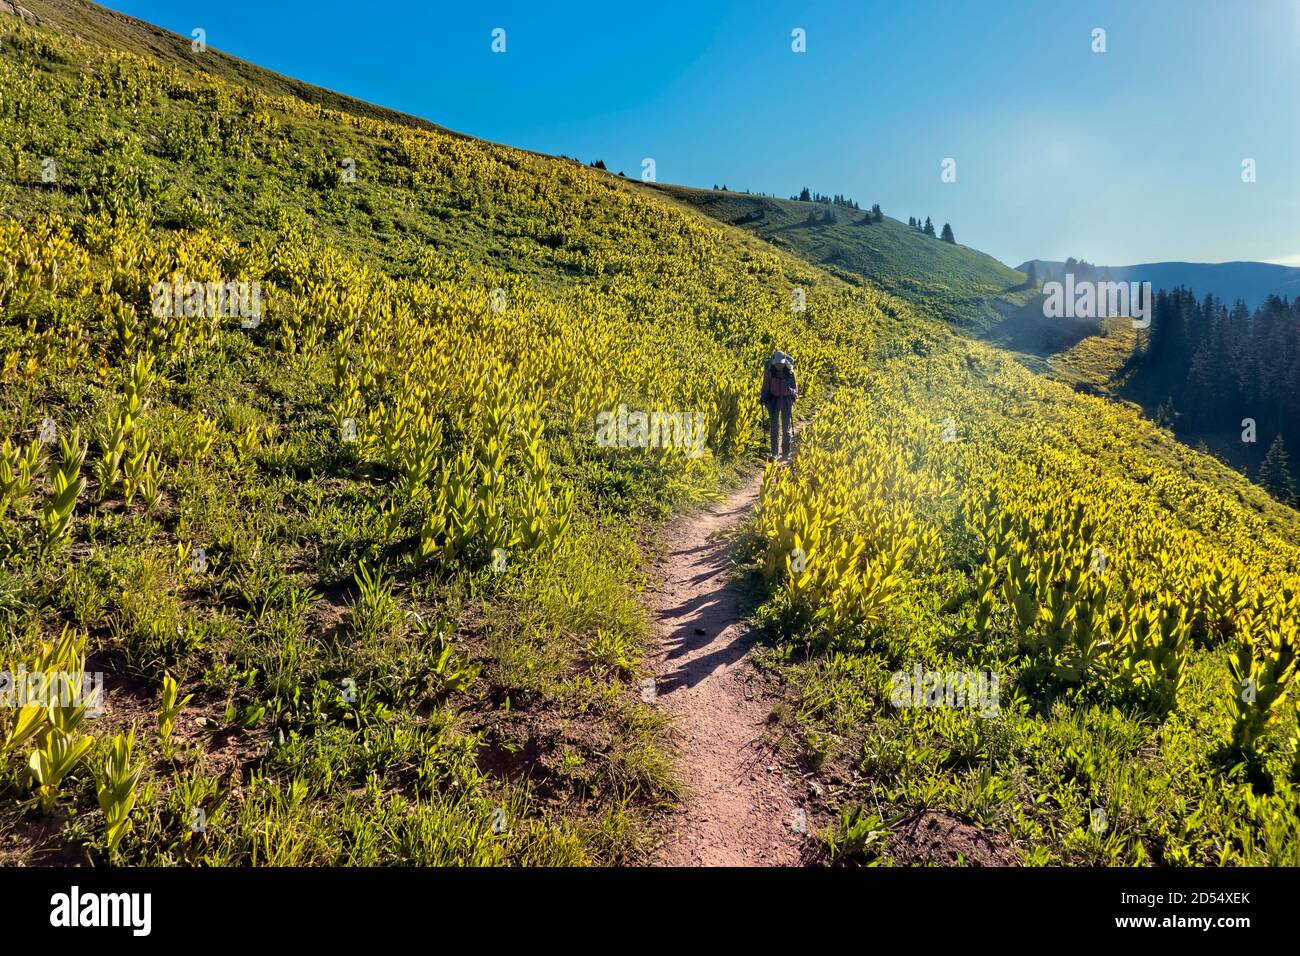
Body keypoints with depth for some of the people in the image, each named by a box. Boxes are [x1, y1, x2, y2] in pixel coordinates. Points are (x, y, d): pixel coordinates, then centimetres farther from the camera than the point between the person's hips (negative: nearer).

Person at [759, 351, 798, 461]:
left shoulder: (790, 372, -10)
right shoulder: (769, 371, -9)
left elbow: (795, 388, -4)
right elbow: (766, 386, 3)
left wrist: (791, 391, -26)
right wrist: (763, 397, -9)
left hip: (786, 400, 0)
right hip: (773, 399, 0)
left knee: (786, 427, 3)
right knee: (774, 427, -2)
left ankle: (786, 454, 13)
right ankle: (774, 453, 6)